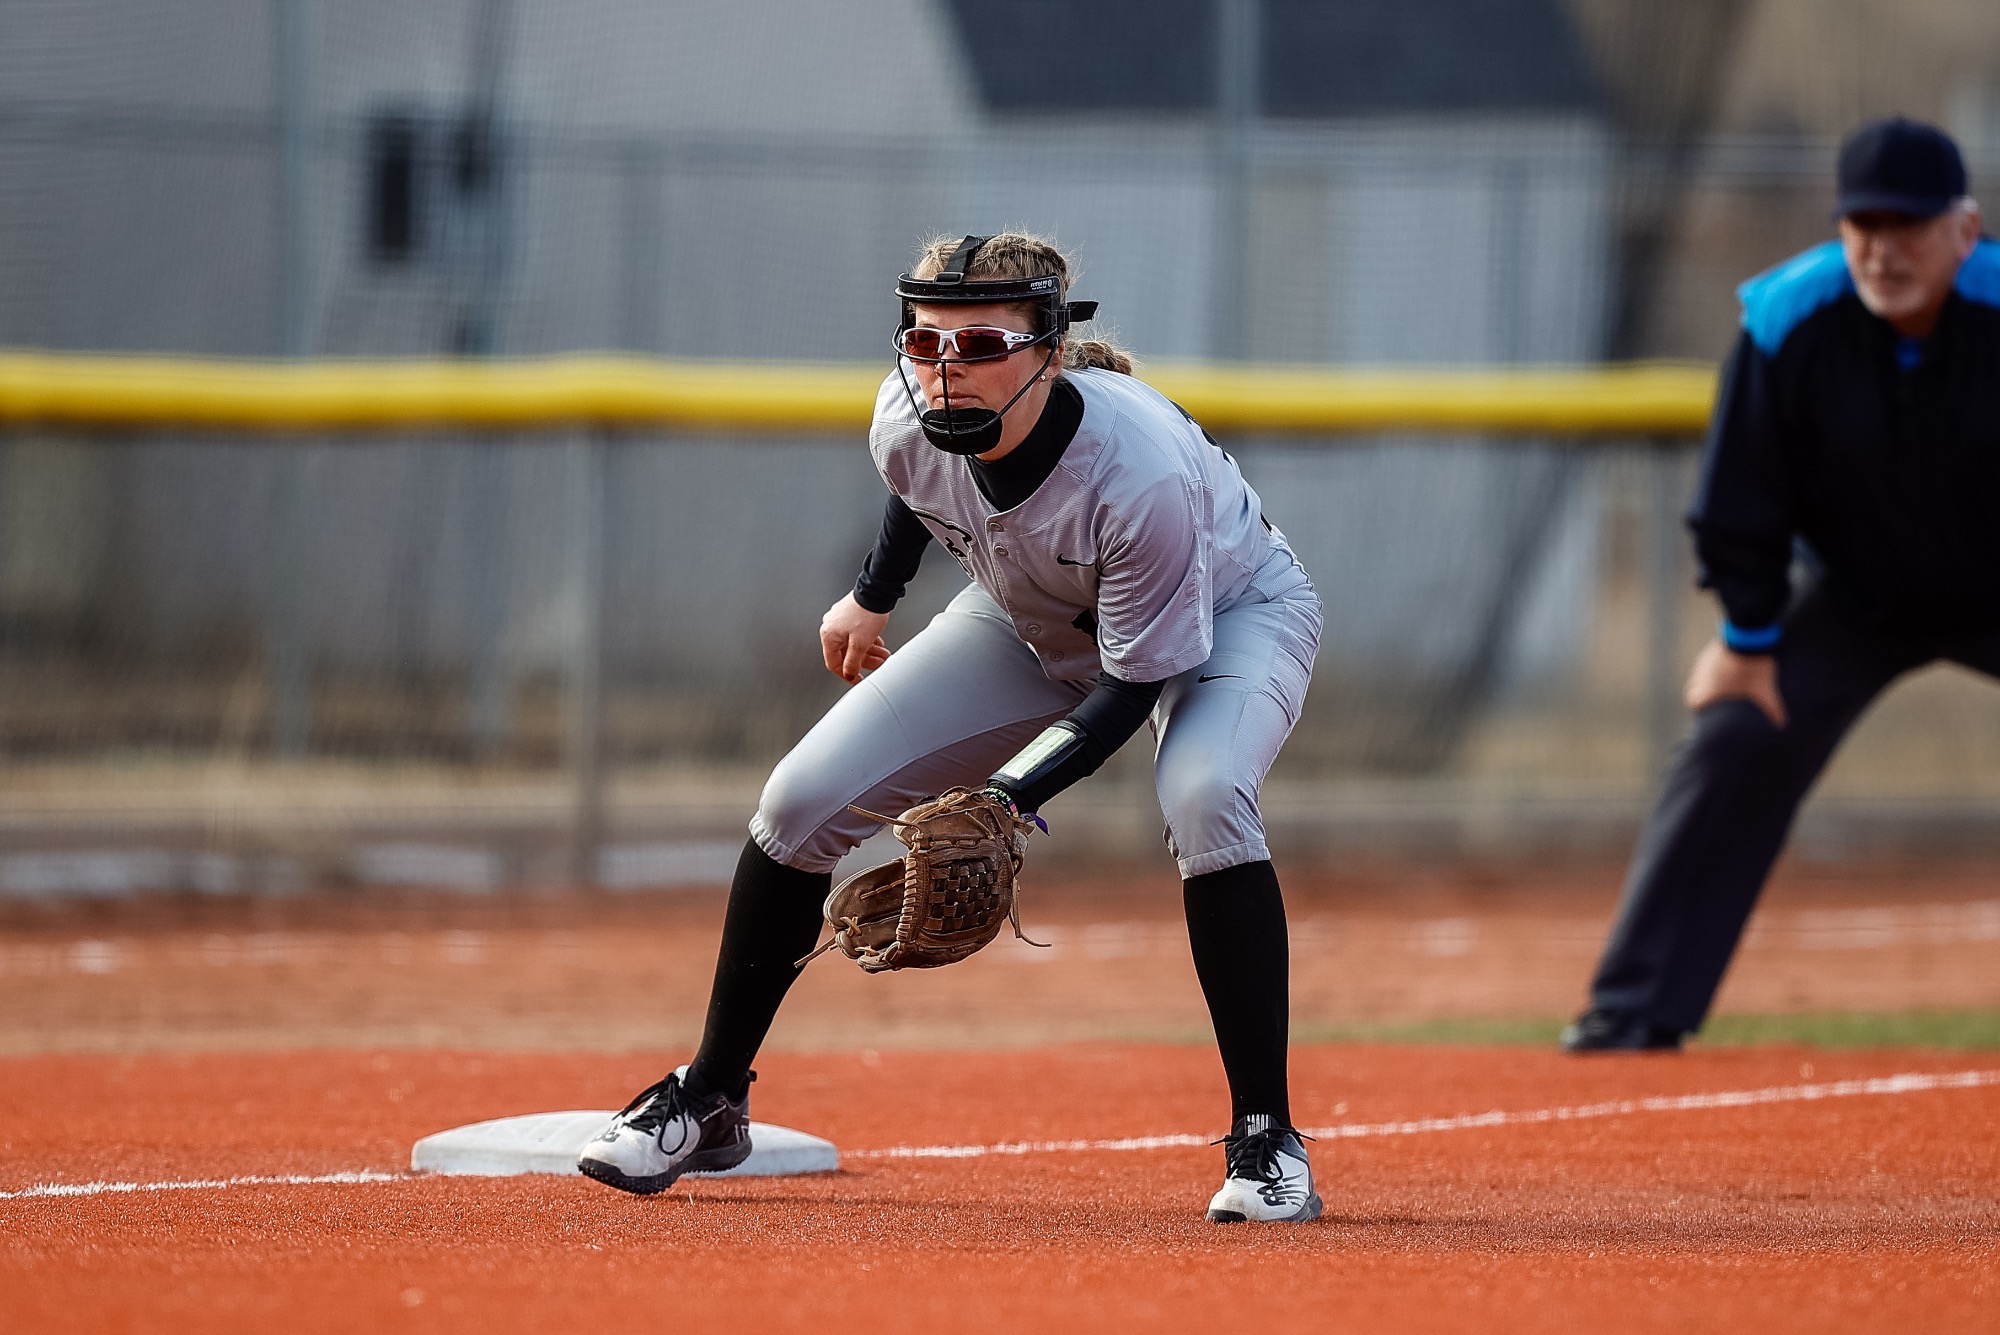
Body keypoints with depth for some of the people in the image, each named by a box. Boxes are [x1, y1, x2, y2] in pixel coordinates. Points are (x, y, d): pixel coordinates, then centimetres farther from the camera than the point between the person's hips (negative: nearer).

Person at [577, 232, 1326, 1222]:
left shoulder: (1143, 474, -41)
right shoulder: (909, 419, -26)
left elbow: (1136, 682, -31)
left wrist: (1011, 797, -40)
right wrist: (872, 598, 16)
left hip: (1232, 612, -5)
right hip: (1032, 622, 5)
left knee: (1202, 796, -38)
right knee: (802, 799, -5)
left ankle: (1265, 1140, -26)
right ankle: (710, 1103, 14)